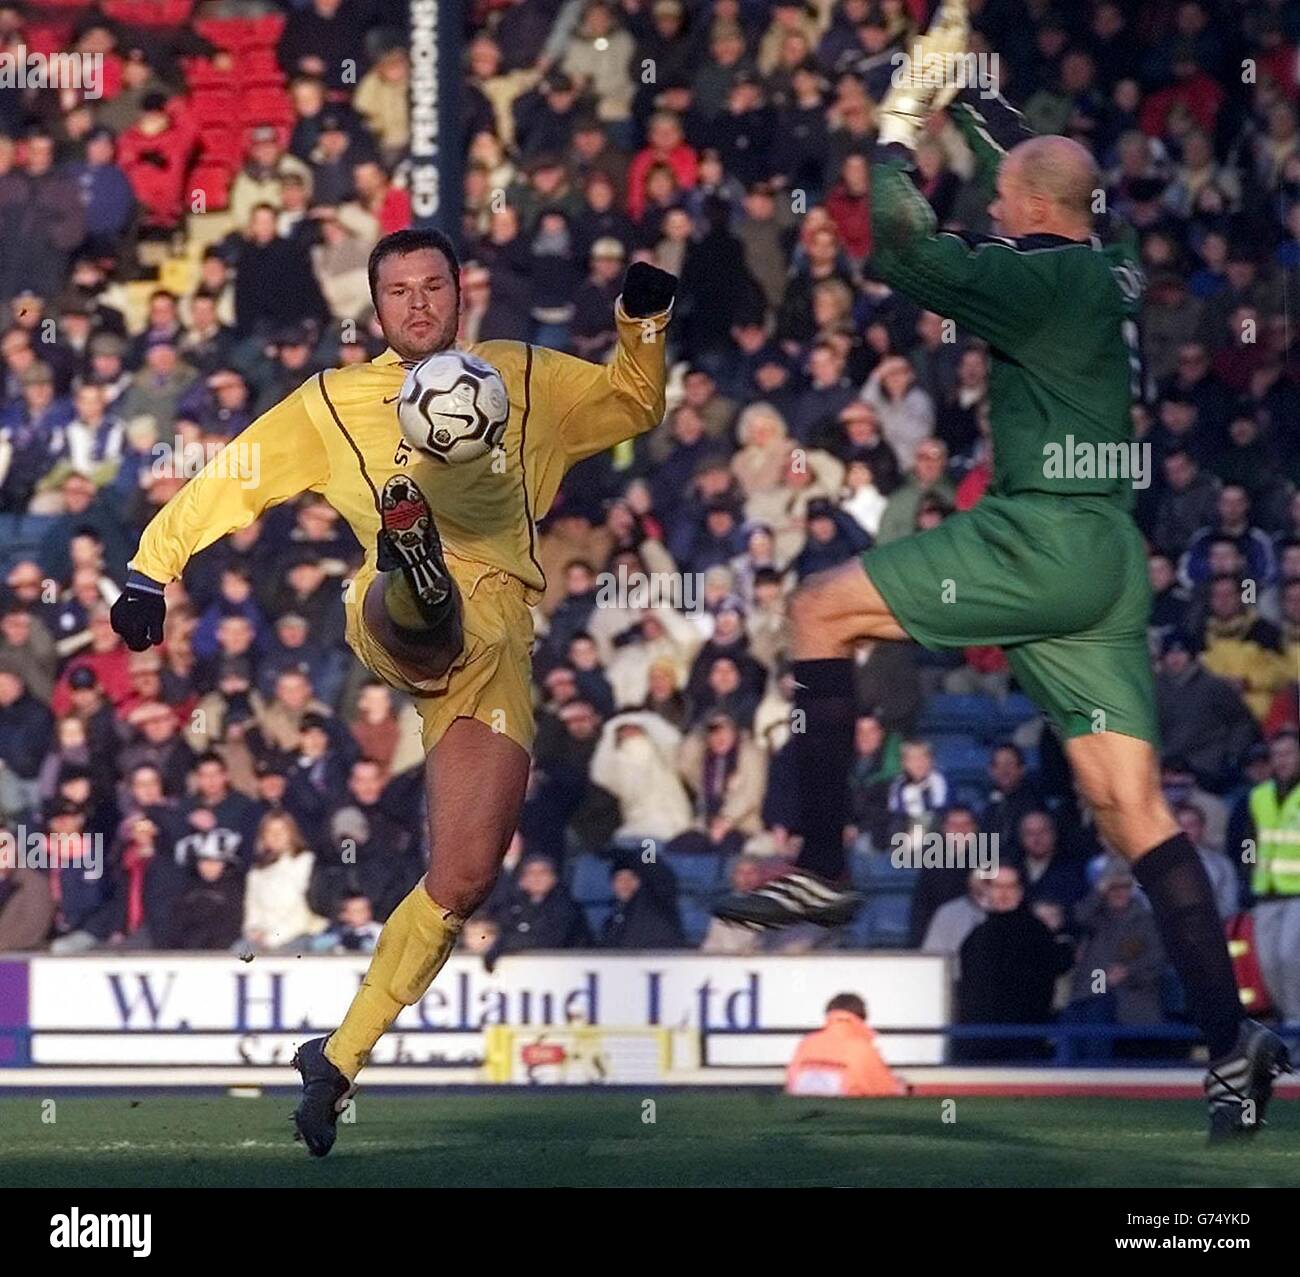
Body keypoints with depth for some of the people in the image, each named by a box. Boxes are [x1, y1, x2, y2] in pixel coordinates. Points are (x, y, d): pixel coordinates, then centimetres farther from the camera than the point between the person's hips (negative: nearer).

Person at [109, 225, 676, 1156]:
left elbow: (636, 406, 33)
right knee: (412, 606, -42)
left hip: (496, 640, 2)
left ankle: (337, 1061, 2)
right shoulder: (334, 403, 18)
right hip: (387, 624, -2)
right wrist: (152, 570, 9)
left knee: (465, 879, -8)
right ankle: (414, 575, -81)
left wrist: (643, 321, 16)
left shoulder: (525, 379, 22)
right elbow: (226, 483, 20)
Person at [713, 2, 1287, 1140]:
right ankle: (1231, 1044, -7)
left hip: (1041, 537, -9)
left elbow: (903, 252, -13)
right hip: (1102, 562, 9)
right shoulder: (1106, 272, 16)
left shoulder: (1047, 280, -10)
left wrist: (896, 135, 1)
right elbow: (1038, 162, 35)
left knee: (822, 610, 2)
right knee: (1132, 805, 2)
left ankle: (822, 867, -3)